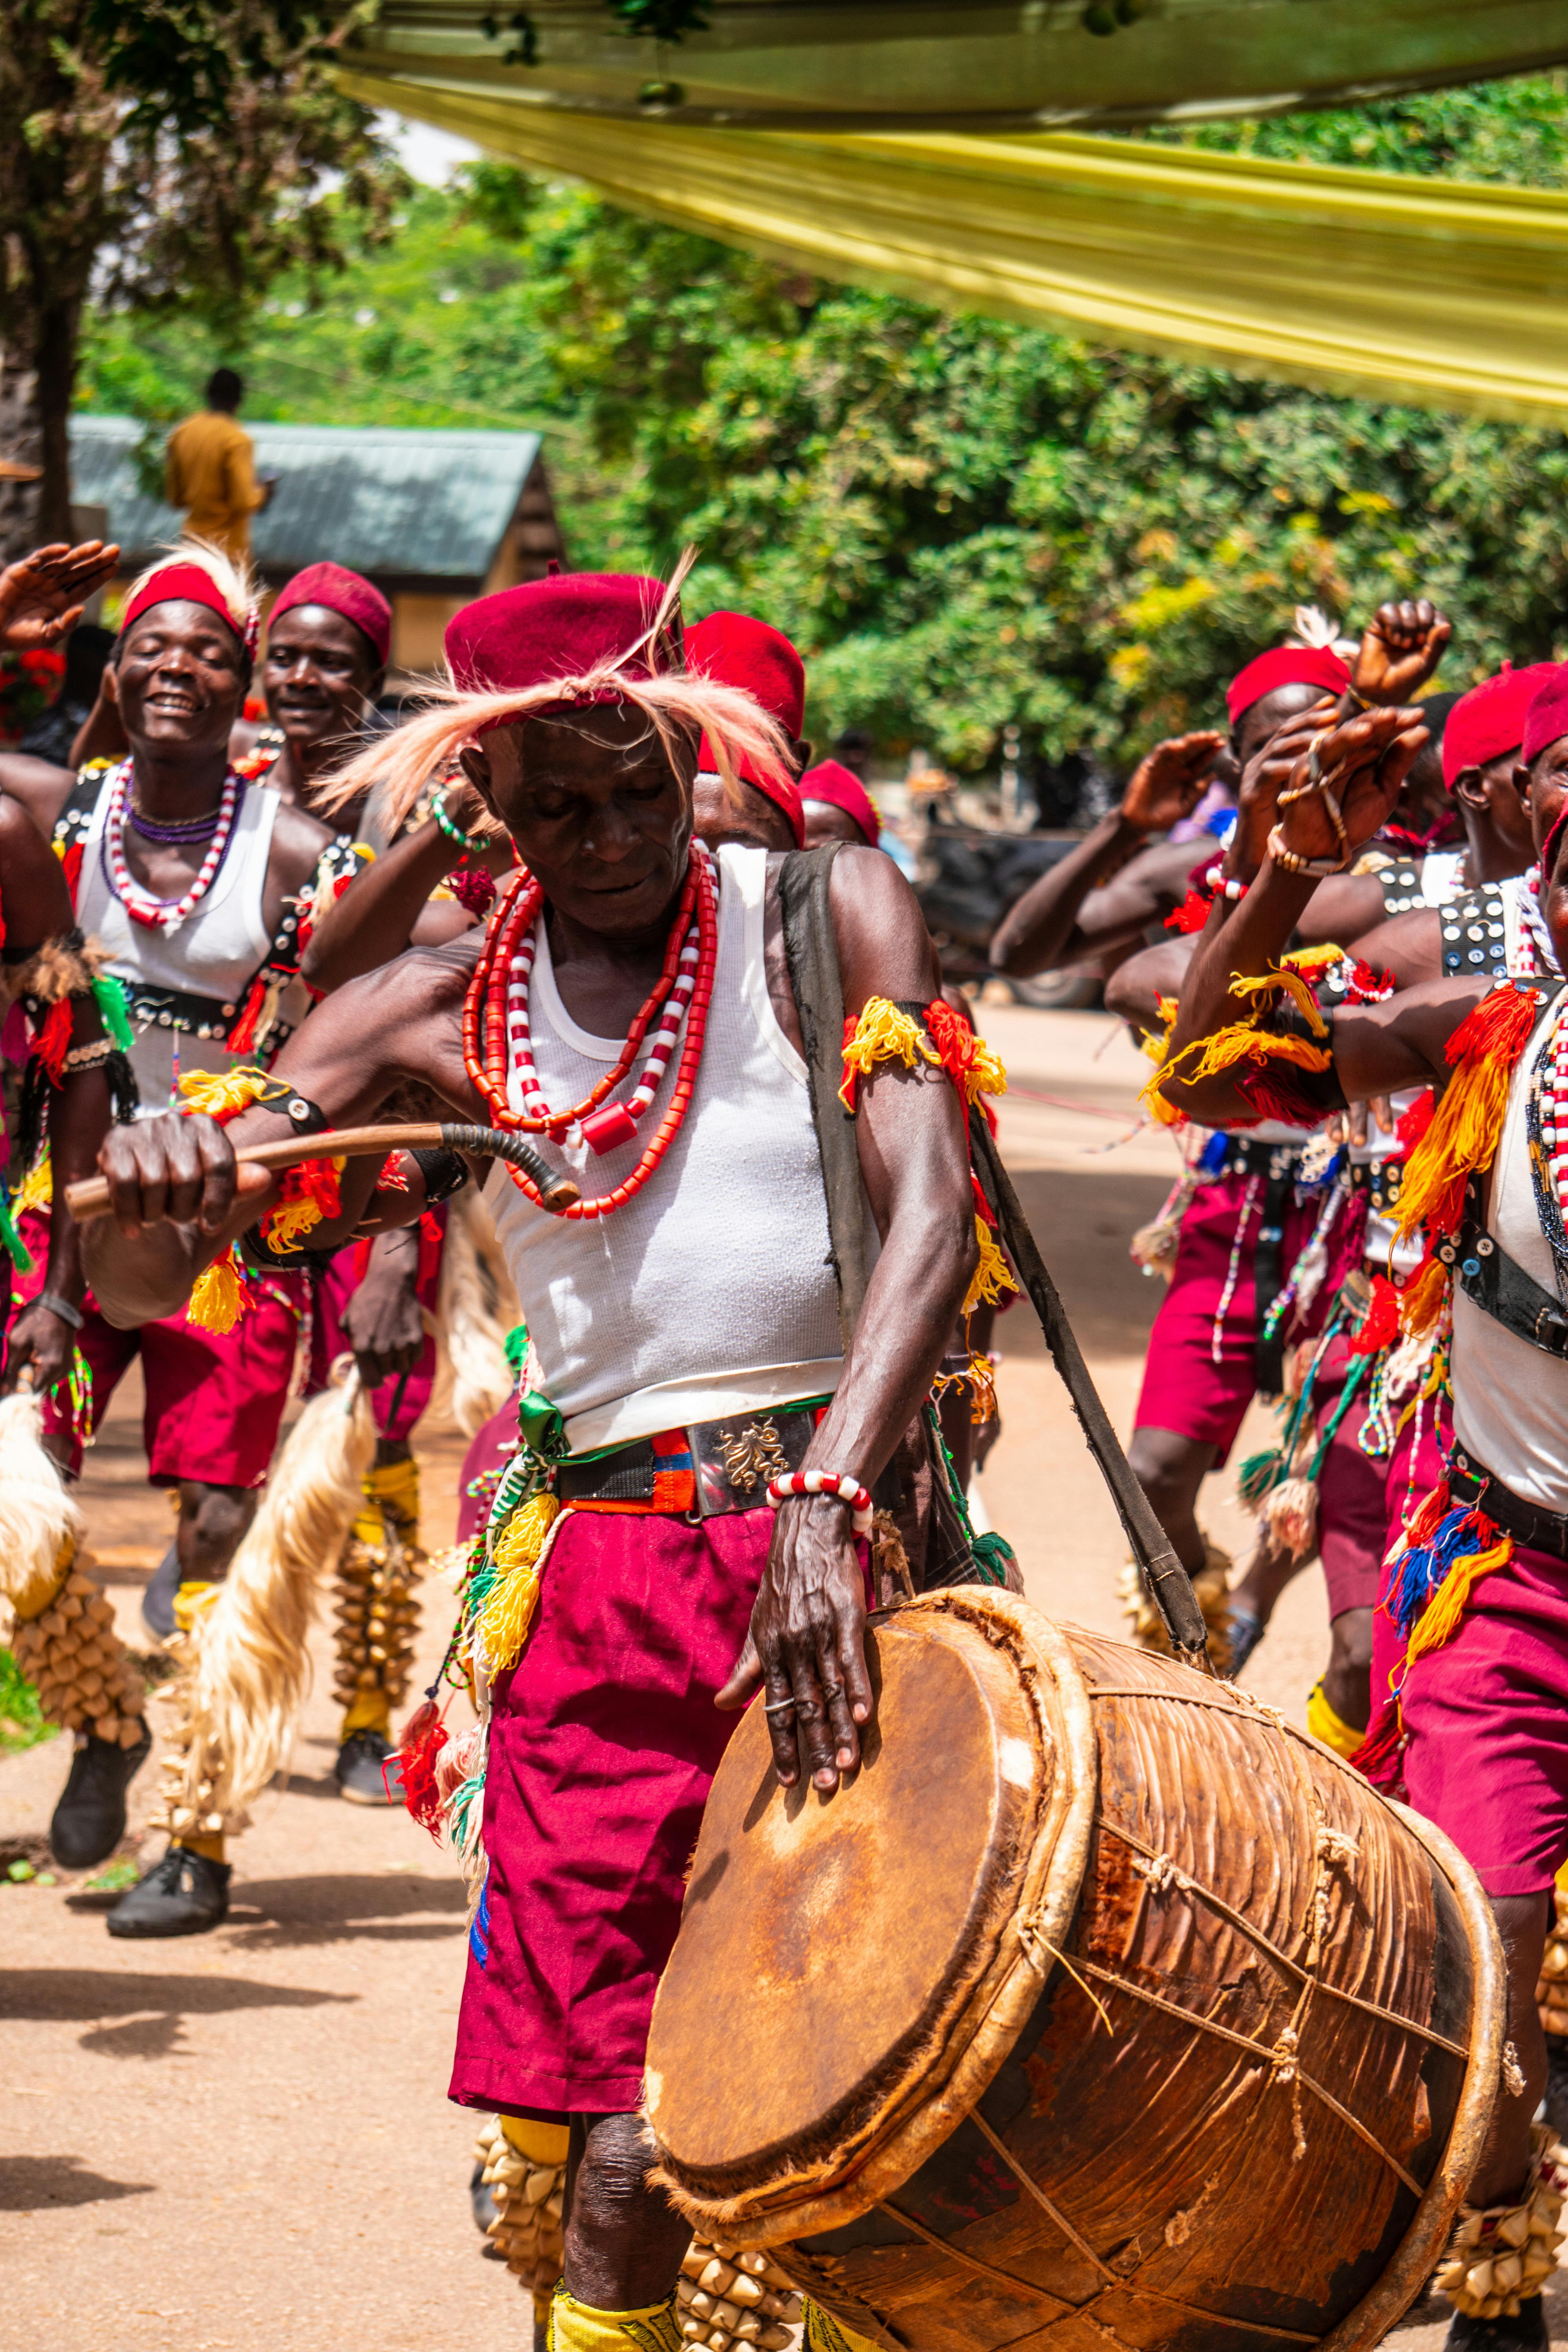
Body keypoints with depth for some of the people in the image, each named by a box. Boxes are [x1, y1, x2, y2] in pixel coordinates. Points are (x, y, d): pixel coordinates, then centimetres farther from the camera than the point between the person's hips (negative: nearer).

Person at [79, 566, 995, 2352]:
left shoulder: (826, 916, 4)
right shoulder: (443, 1017, 10)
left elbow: (933, 1219, -10)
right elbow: (135, 1289, 7)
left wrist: (823, 1505, -25)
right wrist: (151, 1193, -19)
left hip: (850, 1546, -1)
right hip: (602, 1582, 1)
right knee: (625, 2149, -8)